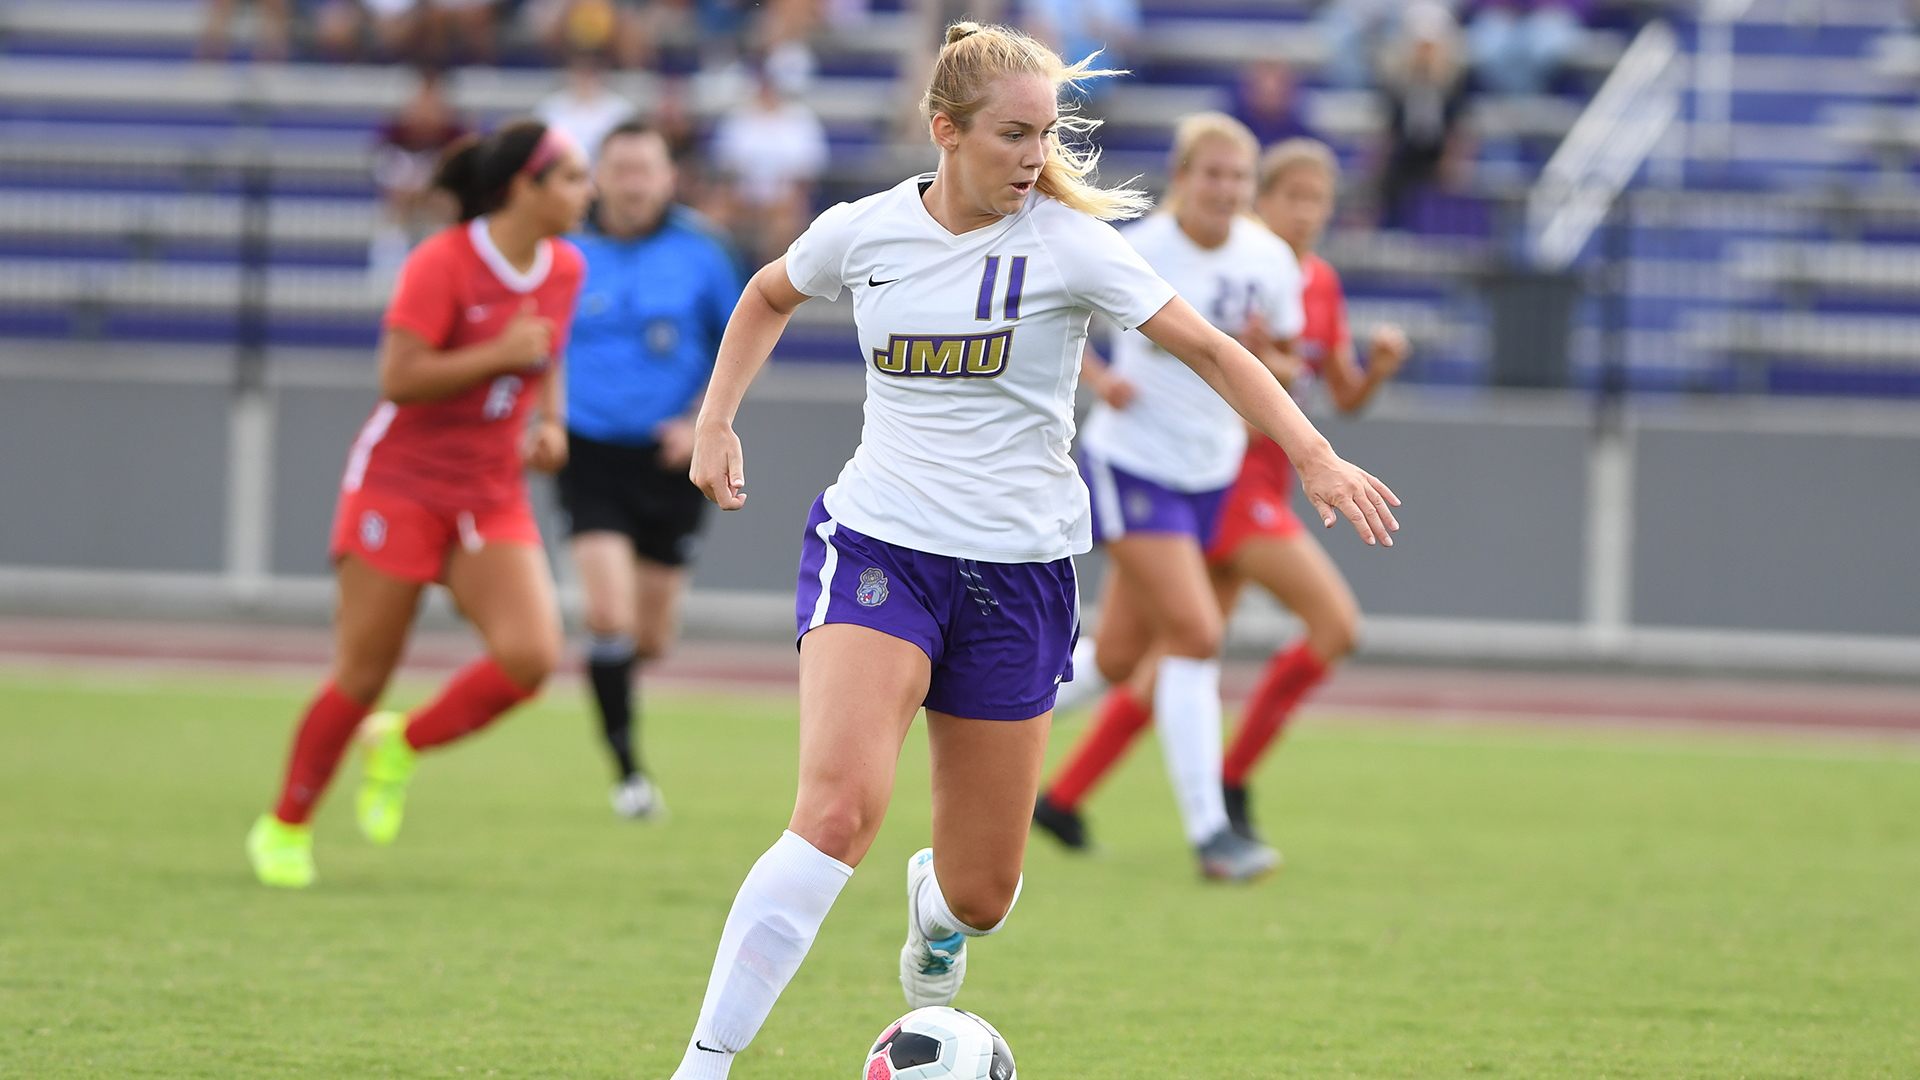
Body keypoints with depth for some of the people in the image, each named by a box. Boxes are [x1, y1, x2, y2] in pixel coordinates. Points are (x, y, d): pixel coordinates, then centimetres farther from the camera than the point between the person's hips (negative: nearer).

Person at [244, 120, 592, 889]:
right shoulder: (442, 264, -16)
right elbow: (399, 377, -21)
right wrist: (500, 355, -24)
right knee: (362, 675, -2)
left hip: (492, 497, 6)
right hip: (401, 481, -6)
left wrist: (549, 424, 8)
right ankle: (285, 828, 17)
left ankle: (402, 745, 10)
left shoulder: (564, 269, 5)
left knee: (531, 653, -16)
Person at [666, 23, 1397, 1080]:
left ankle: (933, 908, 48)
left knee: (982, 893, 6)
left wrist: (1315, 457, -19)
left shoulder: (1066, 243, -6)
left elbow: (1211, 350, -7)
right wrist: (716, 420, 12)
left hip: (1016, 573, 1)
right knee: (839, 807, -26)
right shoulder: (865, 232, 0)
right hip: (876, 545, -1)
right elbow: (769, 295, 22)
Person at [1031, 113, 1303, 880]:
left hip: (1210, 473, 5)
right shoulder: (1135, 255, -15)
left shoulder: (1270, 261, -3)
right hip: (1132, 464, -5)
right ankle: (1207, 831, -16)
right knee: (1195, 633, -18)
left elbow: (1278, 370, 8)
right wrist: (1097, 377, -18)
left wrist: (1263, 355, -15)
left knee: (1119, 661, 11)